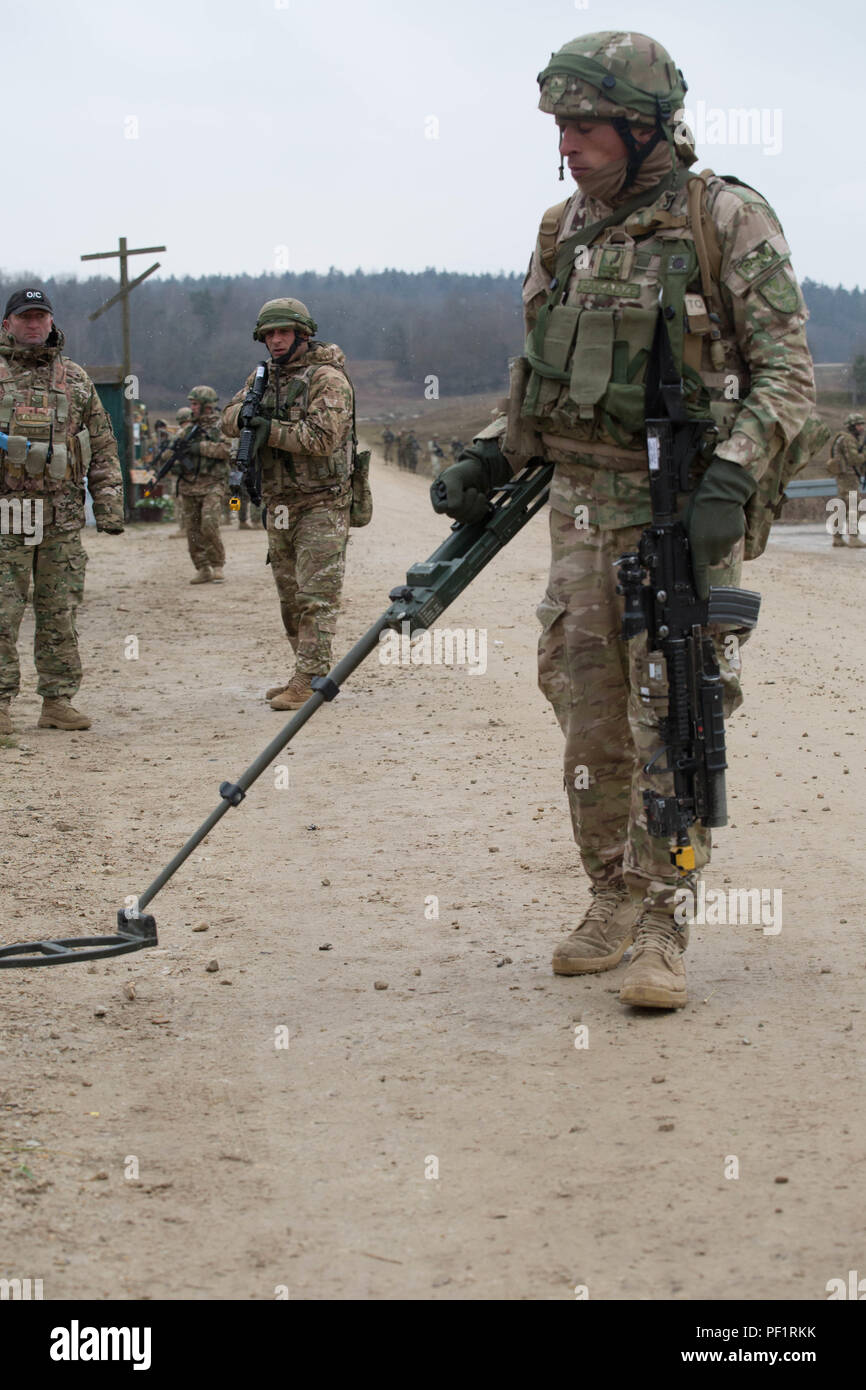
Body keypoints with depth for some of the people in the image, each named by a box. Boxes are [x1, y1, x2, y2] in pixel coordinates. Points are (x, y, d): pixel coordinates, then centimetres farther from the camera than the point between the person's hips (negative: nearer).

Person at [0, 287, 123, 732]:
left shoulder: (76, 379, 13)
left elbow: (103, 448, 13)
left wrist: (109, 506, 6)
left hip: (62, 518, 2)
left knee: (60, 613, 4)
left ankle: (58, 700, 10)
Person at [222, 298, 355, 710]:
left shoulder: (328, 379, -10)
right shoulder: (265, 376, 14)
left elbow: (322, 438, -21)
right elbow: (230, 418, 8)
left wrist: (271, 430, -16)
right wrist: (249, 414, -15)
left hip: (321, 503, -8)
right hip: (279, 504, 8)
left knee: (316, 596, -10)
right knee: (290, 596, 12)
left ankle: (311, 680, -11)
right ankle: (305, 674, 19)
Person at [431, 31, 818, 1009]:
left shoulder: (727, 221, -6)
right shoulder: (563, 231, 12)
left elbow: (786, 372, -10)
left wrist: (731, 479, -22)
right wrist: (489, 459, 7)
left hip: (681, 512, -6)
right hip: (579, 505, 6)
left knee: (672, 723, -7)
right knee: (589, 721, 8)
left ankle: (662, 928, -1)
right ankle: (612, 899, 20)